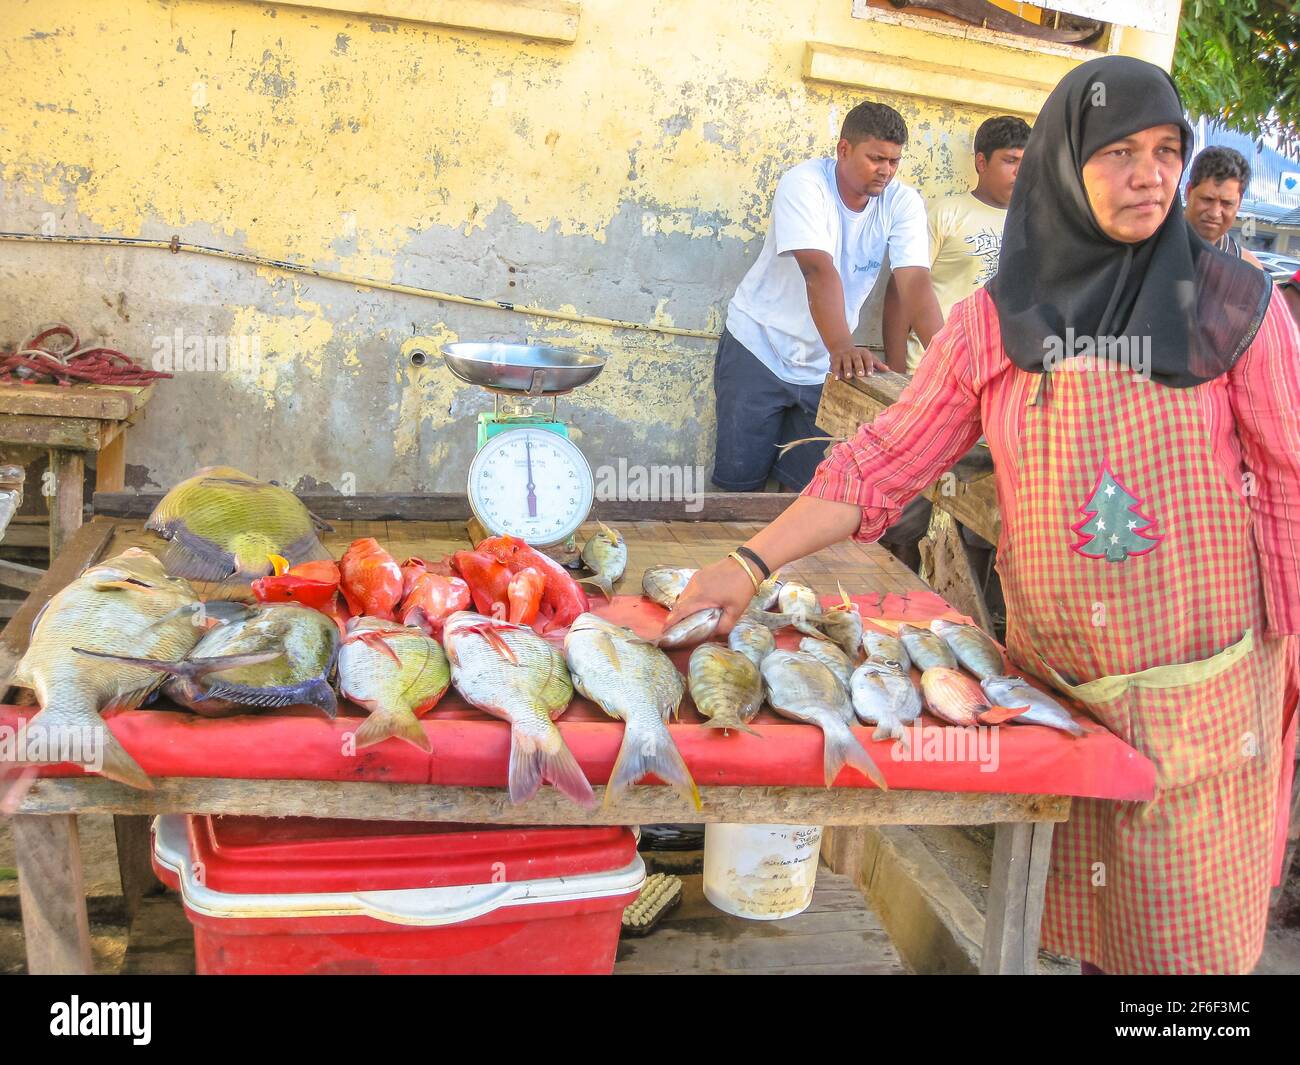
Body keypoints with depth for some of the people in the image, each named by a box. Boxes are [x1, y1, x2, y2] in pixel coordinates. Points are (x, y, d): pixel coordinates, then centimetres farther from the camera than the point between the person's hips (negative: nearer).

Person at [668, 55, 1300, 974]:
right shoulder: (995, 322, 0)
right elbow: (883, 462, -1)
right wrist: (753, 563, -9)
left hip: (1201, 696, -1)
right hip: (1055, 690, 2)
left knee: (1187, 935, 8)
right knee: (1082, 932, 14)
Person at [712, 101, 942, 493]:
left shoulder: (903, 204, -6)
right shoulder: (804, 184, -19)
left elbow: (915, 281, -18)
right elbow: (819, 270, -33)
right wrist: (842, 348, -48)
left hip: (823, 367, 4)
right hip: (759, 349, -4)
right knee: (739, 482, -3)